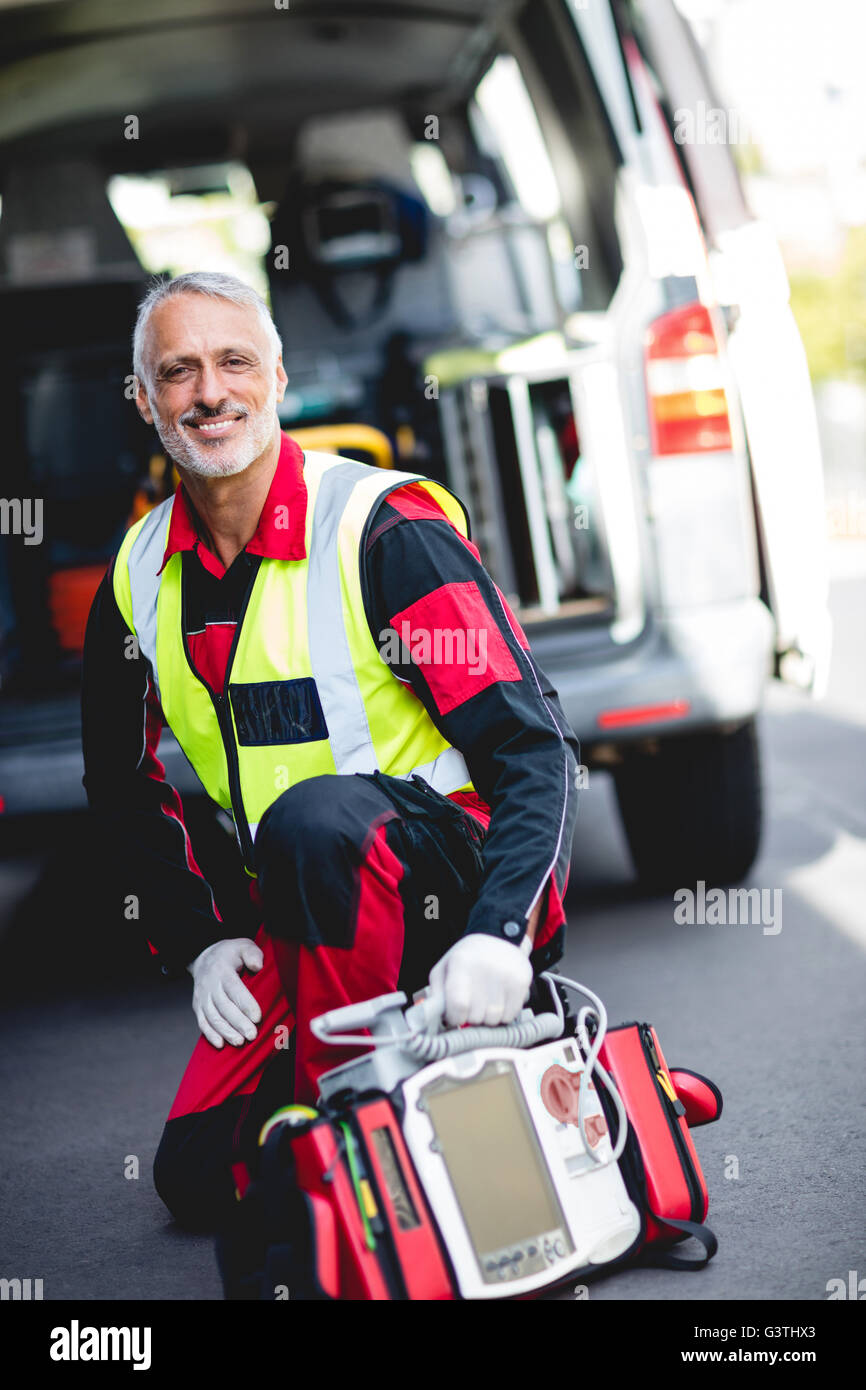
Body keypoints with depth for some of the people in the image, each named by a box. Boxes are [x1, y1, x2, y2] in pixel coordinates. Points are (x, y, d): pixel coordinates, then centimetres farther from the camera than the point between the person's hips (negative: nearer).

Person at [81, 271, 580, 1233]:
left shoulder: (384, 526, -15)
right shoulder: (140, 576, 3)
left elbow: (533, 747, -18)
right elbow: (123, 783, 16)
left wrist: (497, 935, -31)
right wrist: (196, 941, 4)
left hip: (461, 869, -5)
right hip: (309, 911, 6)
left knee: (312, 818, -37)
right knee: (197, 1177, -7)